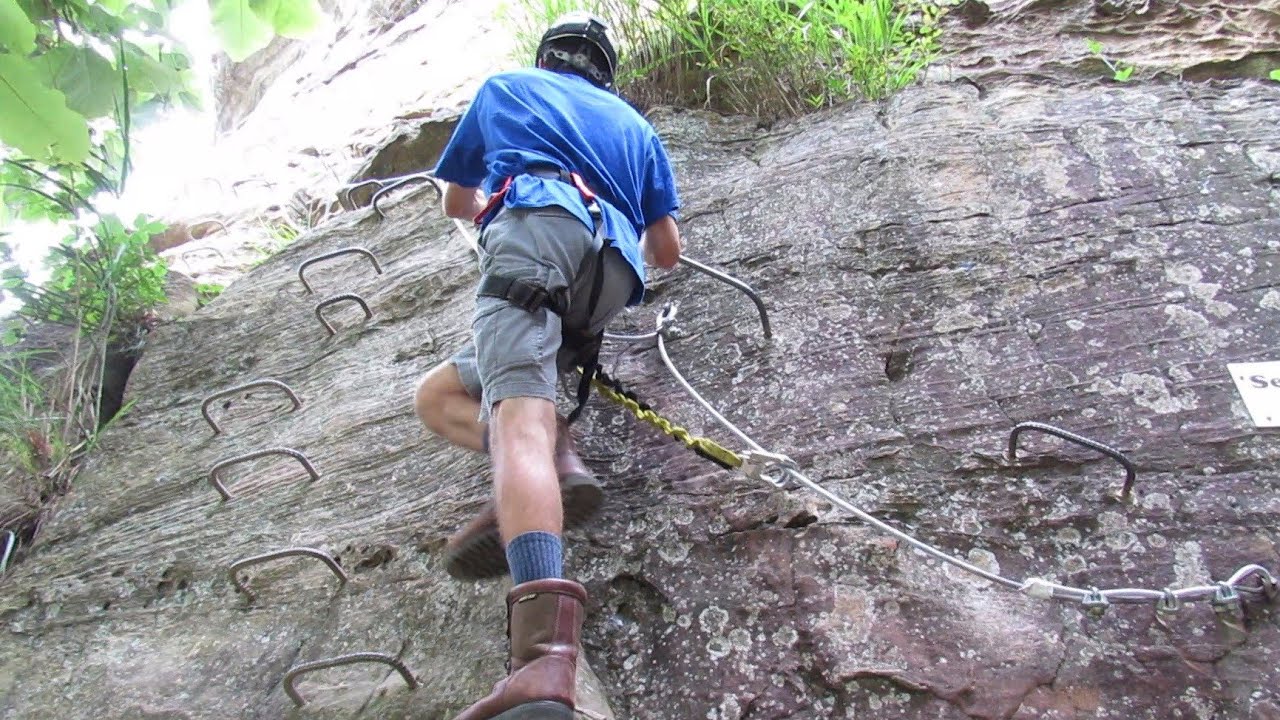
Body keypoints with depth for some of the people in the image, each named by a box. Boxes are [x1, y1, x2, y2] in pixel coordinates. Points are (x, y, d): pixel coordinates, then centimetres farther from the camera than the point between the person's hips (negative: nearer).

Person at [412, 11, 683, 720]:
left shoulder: (504, 87, 32)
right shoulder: (633, 124, 36)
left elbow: (456, 200, 42)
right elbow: (667, 249, 29)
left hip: (539, 223, -4)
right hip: (615, 277, 4)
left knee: (517, 411, -27)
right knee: (437, 395, 16)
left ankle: (545, 655, -50)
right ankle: (550, 460, -15)